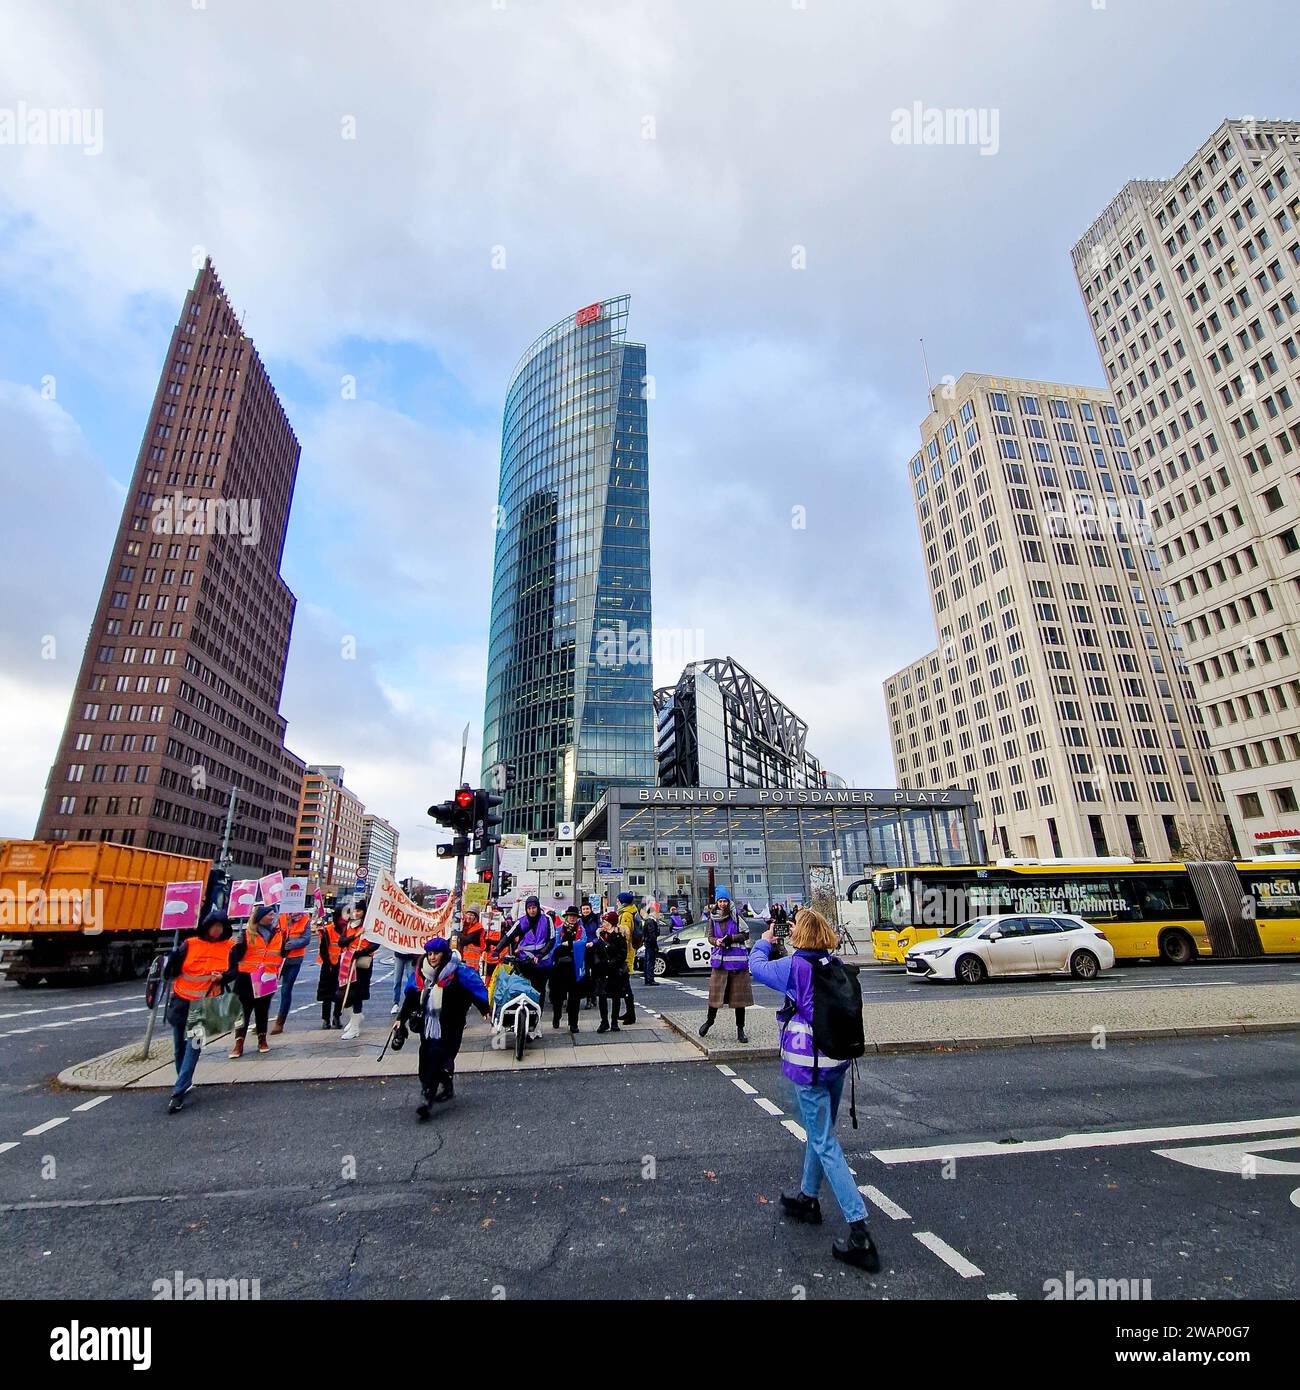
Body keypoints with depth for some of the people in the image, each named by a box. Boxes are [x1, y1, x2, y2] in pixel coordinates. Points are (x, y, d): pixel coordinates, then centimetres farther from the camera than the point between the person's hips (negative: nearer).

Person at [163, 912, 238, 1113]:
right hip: (181, 1001, 2)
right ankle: (185, 1083, 34)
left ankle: (178, 1092, -7)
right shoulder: (190, 944, -6)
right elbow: (171, 971, -5)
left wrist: (222, 977, -22)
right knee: (179, 1048, 14)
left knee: (193, 1047, -11)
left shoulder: (228, 947, -3)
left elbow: (234, 971, -1)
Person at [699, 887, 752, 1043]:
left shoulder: (736, 915, -5)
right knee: (715, 991, 6)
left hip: (737, 959, -2)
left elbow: (745, 935, -3)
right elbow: (710, 937, 10)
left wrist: (731, 938, -17)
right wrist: (716, 941, -12)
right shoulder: (713, 917, 5)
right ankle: (709, 1020, 31)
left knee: (739, 994, 3)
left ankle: (740, 1030, 15)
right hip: (719, 958, 2)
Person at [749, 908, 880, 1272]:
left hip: (807, 1064, -8)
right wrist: (781, 949, 15)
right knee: (820, 1131, 24)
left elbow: (757, 966, -4)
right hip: (837, 1058, 8)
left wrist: (765, 942, 14)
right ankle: (808, 1198, 42)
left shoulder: (795, 965, -19)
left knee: (824, 1143, 0)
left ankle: (859, 1232, -1)